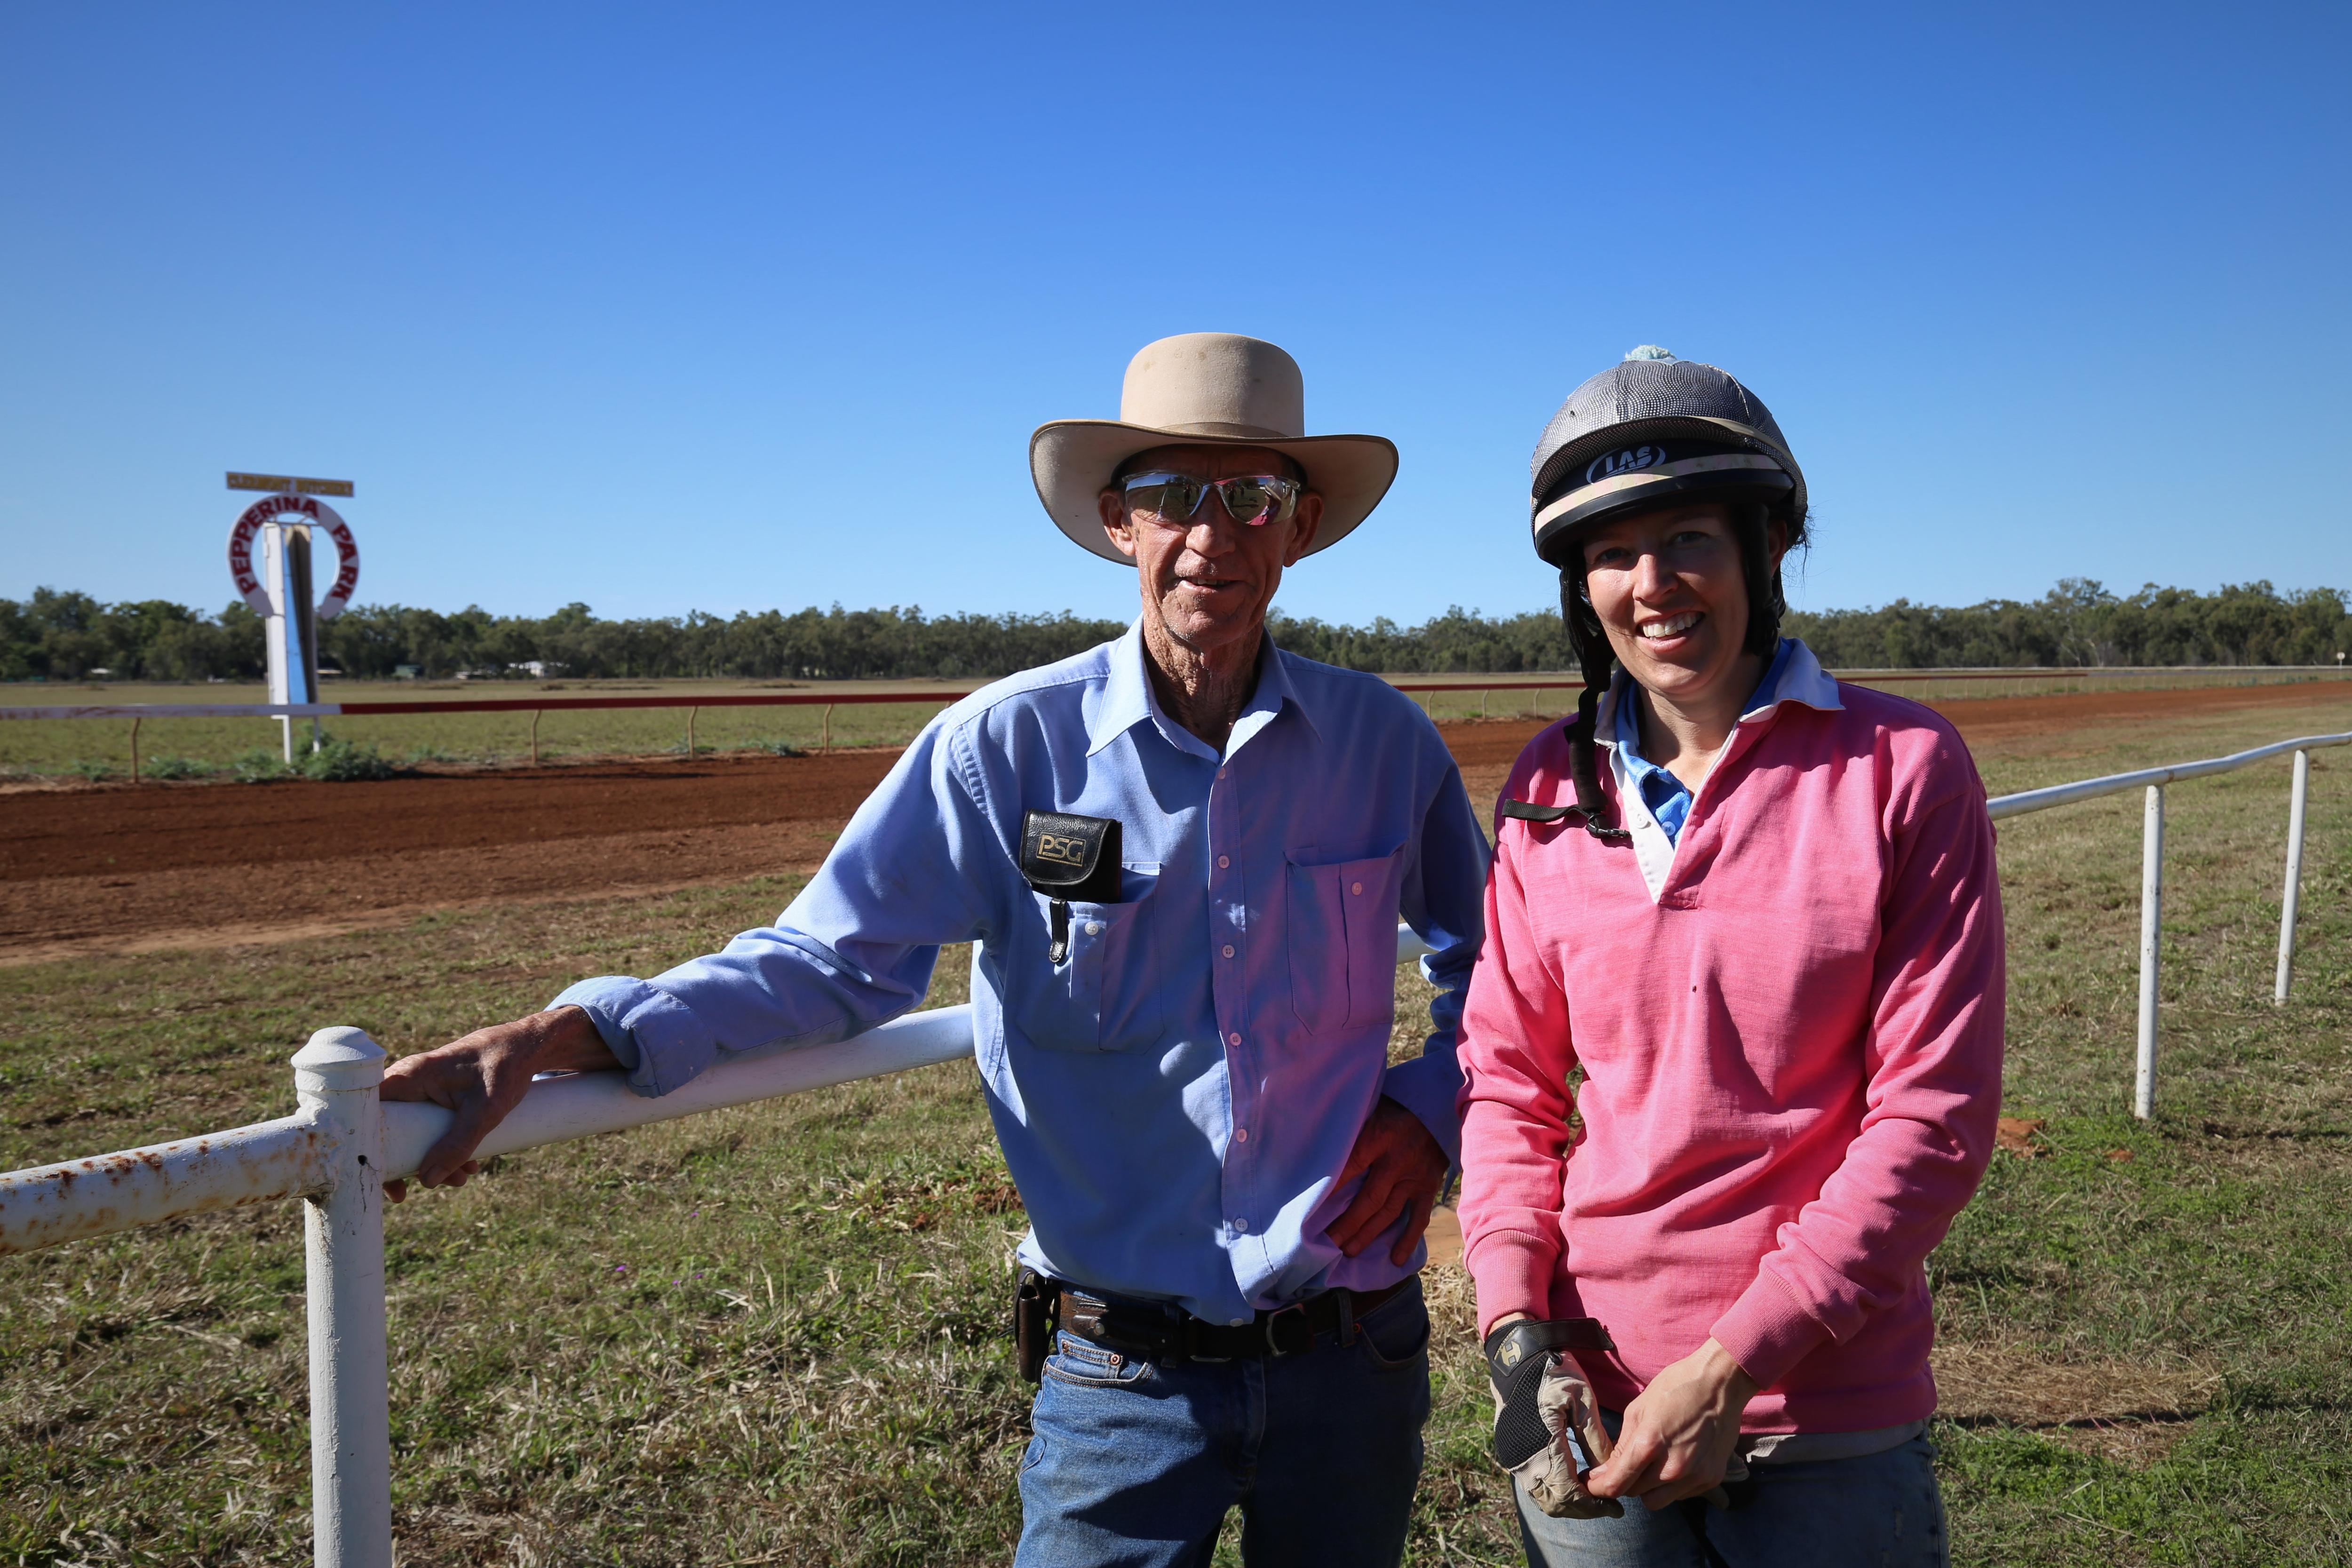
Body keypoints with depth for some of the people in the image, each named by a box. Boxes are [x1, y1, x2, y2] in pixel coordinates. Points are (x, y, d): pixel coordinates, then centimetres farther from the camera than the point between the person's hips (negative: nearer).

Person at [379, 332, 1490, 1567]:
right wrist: (571, 1030, -21)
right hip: (1122, 1371, -2)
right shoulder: (1011, 746, -9)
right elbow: (828, 959, -9)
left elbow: (1495, 964, 13)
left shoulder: (1383, 742, -3)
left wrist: (1431, 1109, -3)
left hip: (1349, 1361, 3)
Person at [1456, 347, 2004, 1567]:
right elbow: (1508, 1077, 4)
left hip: (1829, 1423, -2)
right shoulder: (1551, 789, 0)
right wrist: (1514, 1329, -8)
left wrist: (1733, 1364, -15)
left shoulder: (1903, 767, -8)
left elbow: (1934, 1110, -11)